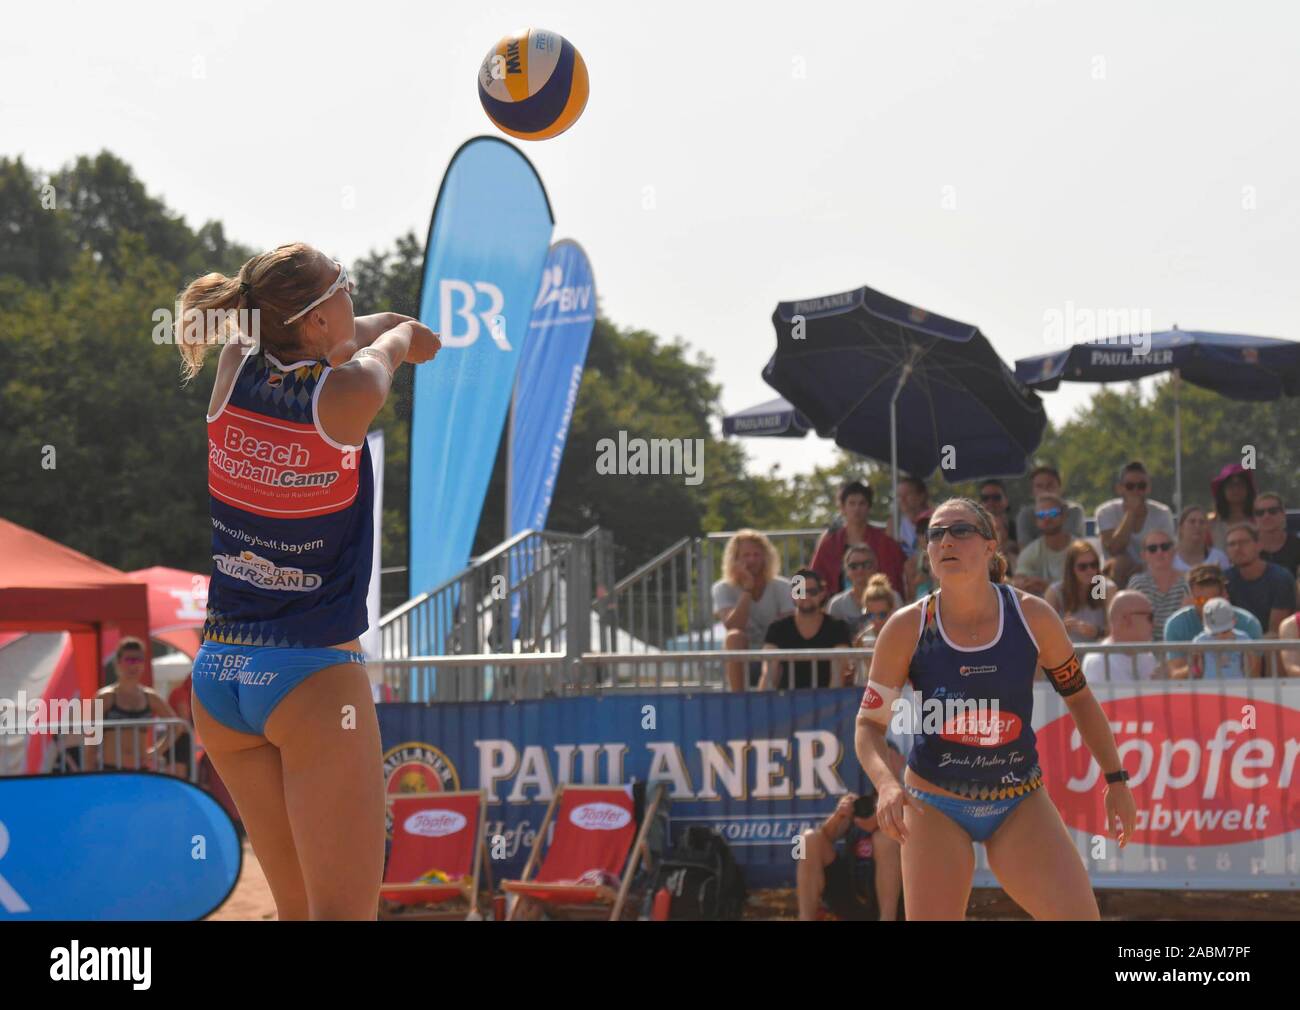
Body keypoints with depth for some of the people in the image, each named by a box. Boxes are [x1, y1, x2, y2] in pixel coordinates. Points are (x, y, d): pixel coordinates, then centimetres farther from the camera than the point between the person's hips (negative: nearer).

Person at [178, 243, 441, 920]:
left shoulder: (236, 369, -2)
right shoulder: (349, 393, -14)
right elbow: (400, 338, 10)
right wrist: (398, 336, 31)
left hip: (218, 678, 6)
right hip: (316, 675, -6)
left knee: (299, 909, 13)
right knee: (343, 914, -8)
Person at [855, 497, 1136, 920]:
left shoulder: (1032, 617, -8)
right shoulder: (907, 628, -11)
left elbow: (1078, 696, 7)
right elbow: (869, 725, -6)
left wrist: (1116, 779, 6)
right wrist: (886, 784, -25)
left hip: (1020, 805, 1)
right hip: (934, 807, -1)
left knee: (1080, 914, -13)